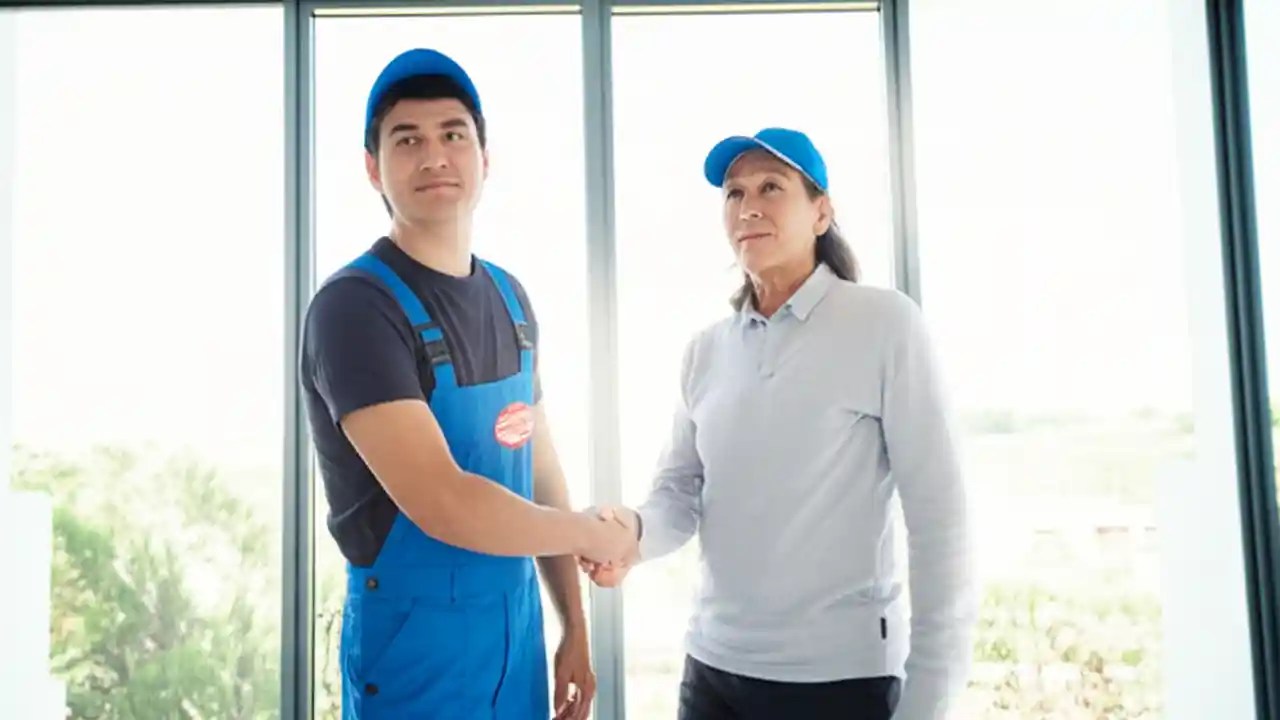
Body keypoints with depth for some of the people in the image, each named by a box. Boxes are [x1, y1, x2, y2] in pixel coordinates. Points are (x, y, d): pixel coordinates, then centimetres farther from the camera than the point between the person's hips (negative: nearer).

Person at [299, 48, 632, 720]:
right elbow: (443, 505, -26)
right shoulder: (354, 305, -18)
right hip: (416, 642, -6)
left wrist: (574, 628, 9)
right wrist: (597, 535, -12)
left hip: (518, 629, 7)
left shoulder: (509, 296, 6)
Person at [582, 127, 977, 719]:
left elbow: (937, 514, -10)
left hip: (843, 672, -4)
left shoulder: (885, 323, -8)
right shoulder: (705, 350, 7)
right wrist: (637, 532, -17)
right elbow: (680, 490, 6)